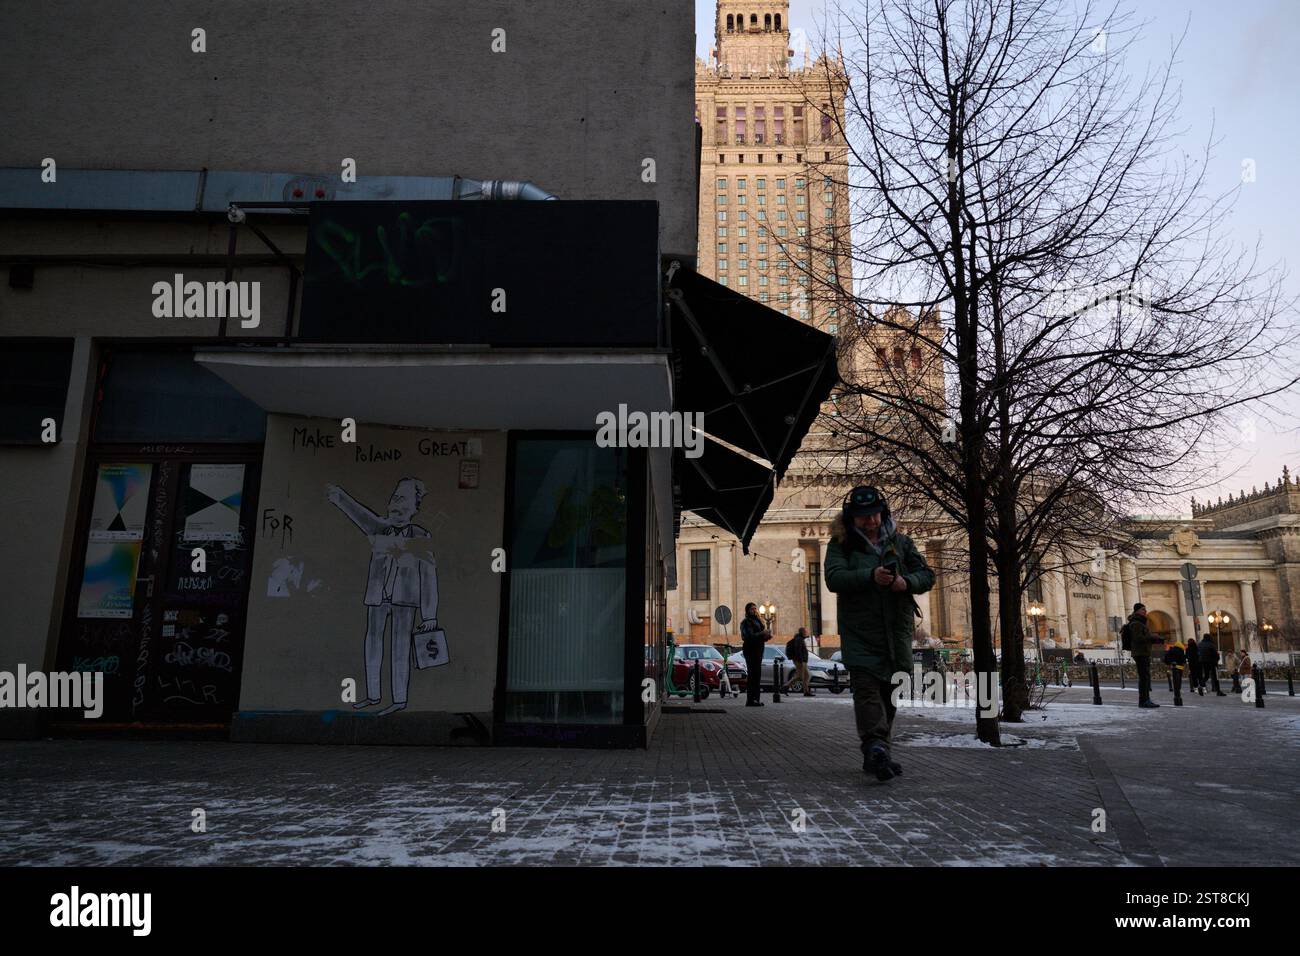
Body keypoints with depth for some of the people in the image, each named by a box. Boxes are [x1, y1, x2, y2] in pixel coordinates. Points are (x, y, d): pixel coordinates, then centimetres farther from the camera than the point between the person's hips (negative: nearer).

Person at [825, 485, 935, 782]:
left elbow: (927, 575, 11)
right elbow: (834, 578, -14)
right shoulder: (841, 544, 2)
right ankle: (876, 747, -28)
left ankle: (874, 755, 22)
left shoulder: (900, 542, 12)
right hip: (859, 632, -4)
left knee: (888, 693, 11)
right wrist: (870, 576, -28)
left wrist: (907, 583, -12)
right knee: (867, 690, -17)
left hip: (897, 632, 5)